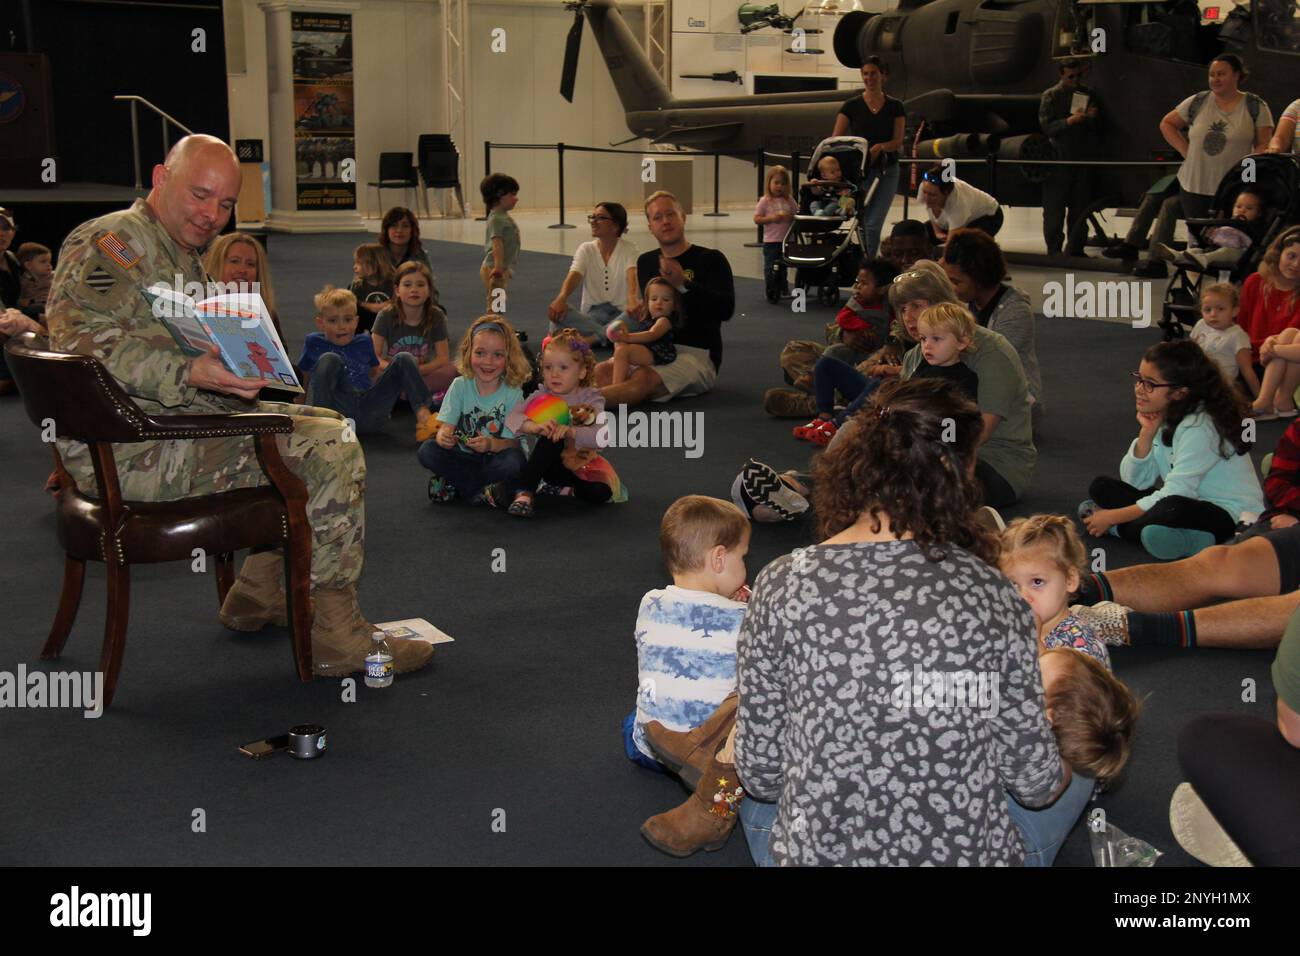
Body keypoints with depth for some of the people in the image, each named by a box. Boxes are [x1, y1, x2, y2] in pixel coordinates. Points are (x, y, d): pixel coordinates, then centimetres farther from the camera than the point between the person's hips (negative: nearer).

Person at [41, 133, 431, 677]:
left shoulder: (181, 257, 24)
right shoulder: (113, 242, -9)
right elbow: (81, 340, -25)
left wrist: (232, 377, 10)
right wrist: (190, 374, -34)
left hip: (175, 421, 11)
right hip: (131, 447, -11)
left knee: (327, 426, 18)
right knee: (331, 449, -19)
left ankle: (259, 592, 19)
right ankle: (332, 634, -12)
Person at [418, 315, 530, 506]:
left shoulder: (513, 392, -9)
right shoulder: (460, 386, -3)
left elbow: (512, 442, -12)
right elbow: (446, 426, -10)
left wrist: (491, 444, -34)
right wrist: (444, 437, -35)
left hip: (494, 459, -2)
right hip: (464, 457, 2)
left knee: (514, 460, -34)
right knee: (427, 451, -22)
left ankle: (451, 484, -19)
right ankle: (480, 491, -20)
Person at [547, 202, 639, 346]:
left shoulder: (627, 249, 1)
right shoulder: (586, 249, 6)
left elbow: (632, 275, -20)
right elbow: (574, 276, -11)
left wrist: (632, 298, -44)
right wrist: (561, 298, -35)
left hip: (620, 314, -2)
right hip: (591, 314, 2)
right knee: (556, 312, -29)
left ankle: (587, 339, -37)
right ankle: (608, 336, -33)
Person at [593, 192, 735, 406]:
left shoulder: (710, 259, 3)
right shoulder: (646, 262, 20)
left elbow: (726, 309, -11)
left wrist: (683, 284, -22)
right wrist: (636, 312, 2)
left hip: (697, 354, -6)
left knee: (643, 379, -36)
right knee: (602, 371, -25)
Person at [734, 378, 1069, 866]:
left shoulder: (783, 586, -12)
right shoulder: (989, 591, -12)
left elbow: (761, 773, -6)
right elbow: (1033, 780, -4)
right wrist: (1061, 774, 21)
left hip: (822, 850, 0)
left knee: (757, 800, 35)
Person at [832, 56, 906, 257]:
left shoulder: (895, 107, 3)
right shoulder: (851, 106, 0)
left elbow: (898, 142, -2)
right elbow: (835, 139, -5)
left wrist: (880, 147, -23)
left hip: (887, 170, 0)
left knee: (874, 224, -8)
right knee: (864, 223, 1)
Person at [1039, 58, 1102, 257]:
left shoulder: (1088, 94, 15)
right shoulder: (1051, 95, 3)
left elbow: (1097, 128, 18)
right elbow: (1046, 127, -7)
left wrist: (1093, 117, -4)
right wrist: (1068, 121, -20)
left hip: (1083, 159, 4)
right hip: (1058, 159, -4)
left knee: (1080, 209, 6)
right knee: (1054, 210, -3)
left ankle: (1075, 248, 14)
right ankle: (1054, 250, 2)